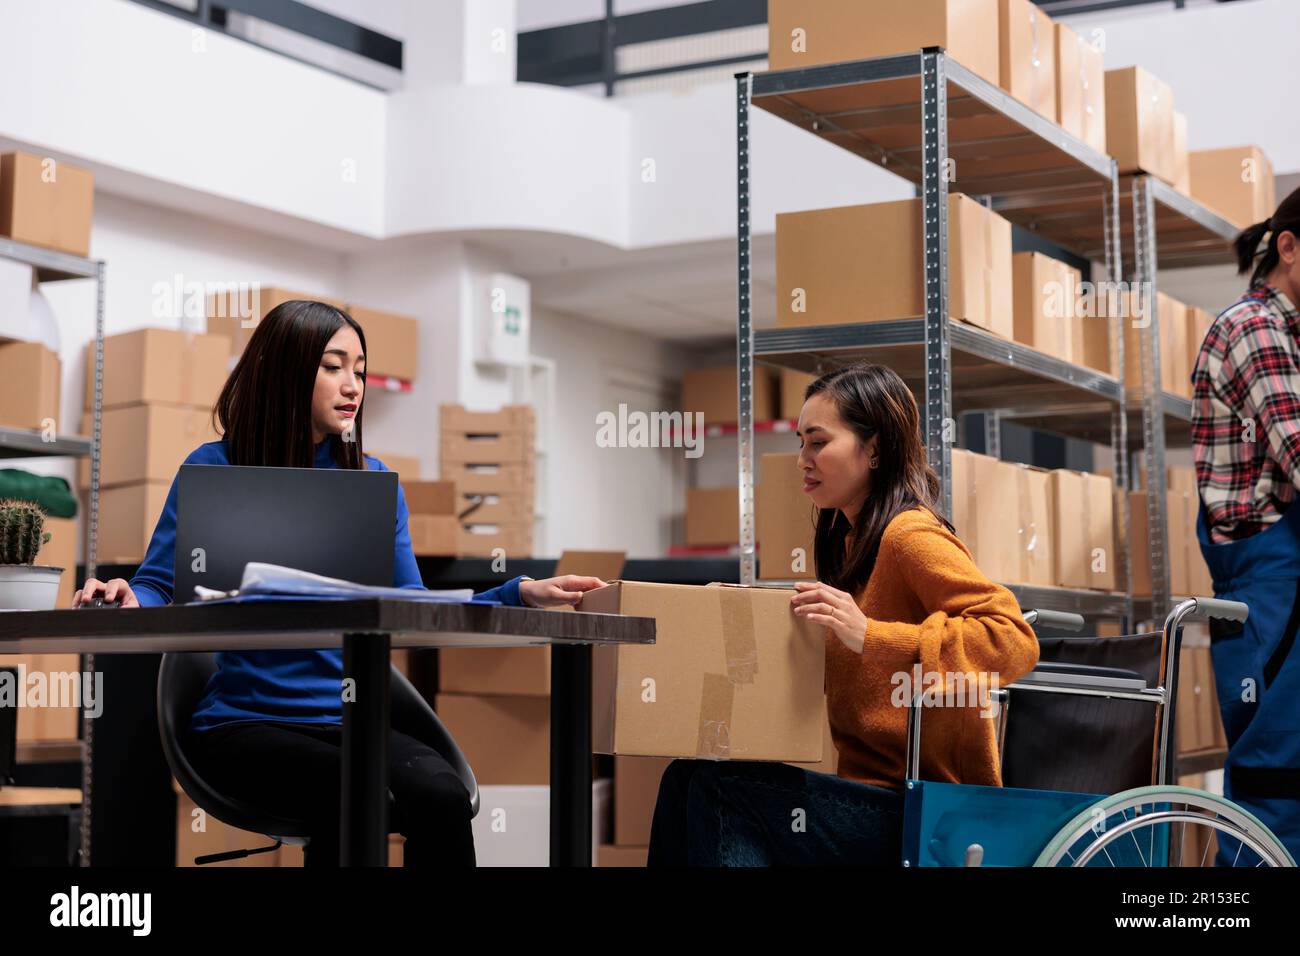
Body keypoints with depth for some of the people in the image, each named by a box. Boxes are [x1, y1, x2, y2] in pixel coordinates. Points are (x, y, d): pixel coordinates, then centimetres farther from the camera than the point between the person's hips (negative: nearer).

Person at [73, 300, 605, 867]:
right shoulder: (214, 469, 1)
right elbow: (161, 588, -2)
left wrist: (523, 594, 2)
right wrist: (129, 600, -26)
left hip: (349, 720, 4)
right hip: (246, 720, -3)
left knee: (442, 795, -30)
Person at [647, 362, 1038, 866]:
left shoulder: (910, 536, -11)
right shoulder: (852, 539, 15)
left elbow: (1014, 639, -23)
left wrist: (869, 635, -29)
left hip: (918, 806, -8)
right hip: (871, 785, 8)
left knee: (716, 790, -21)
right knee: (689, 781, -11)